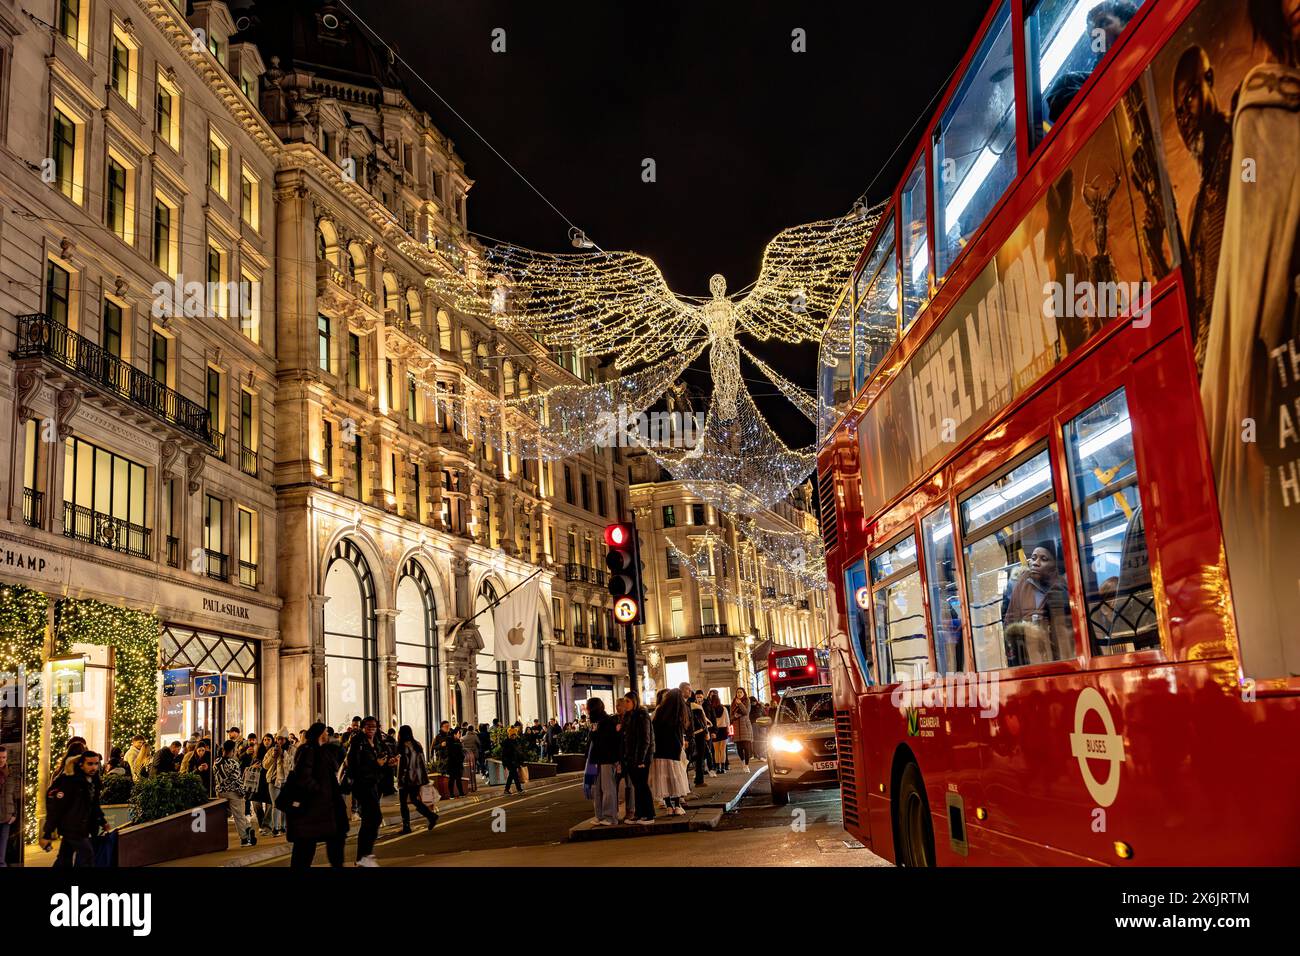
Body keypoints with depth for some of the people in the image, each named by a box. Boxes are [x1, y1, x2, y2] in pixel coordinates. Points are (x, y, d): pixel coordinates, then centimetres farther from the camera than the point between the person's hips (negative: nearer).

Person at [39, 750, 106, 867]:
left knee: (64, 860, 15)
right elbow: (55, 808, -20)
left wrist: (102, 821, 23)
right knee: (87, 854, -11)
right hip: (71, 827, -8)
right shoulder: (69, 782, -21)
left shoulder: (93, 780, 5)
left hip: (82, 827, 8)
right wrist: (47, 834, -19)